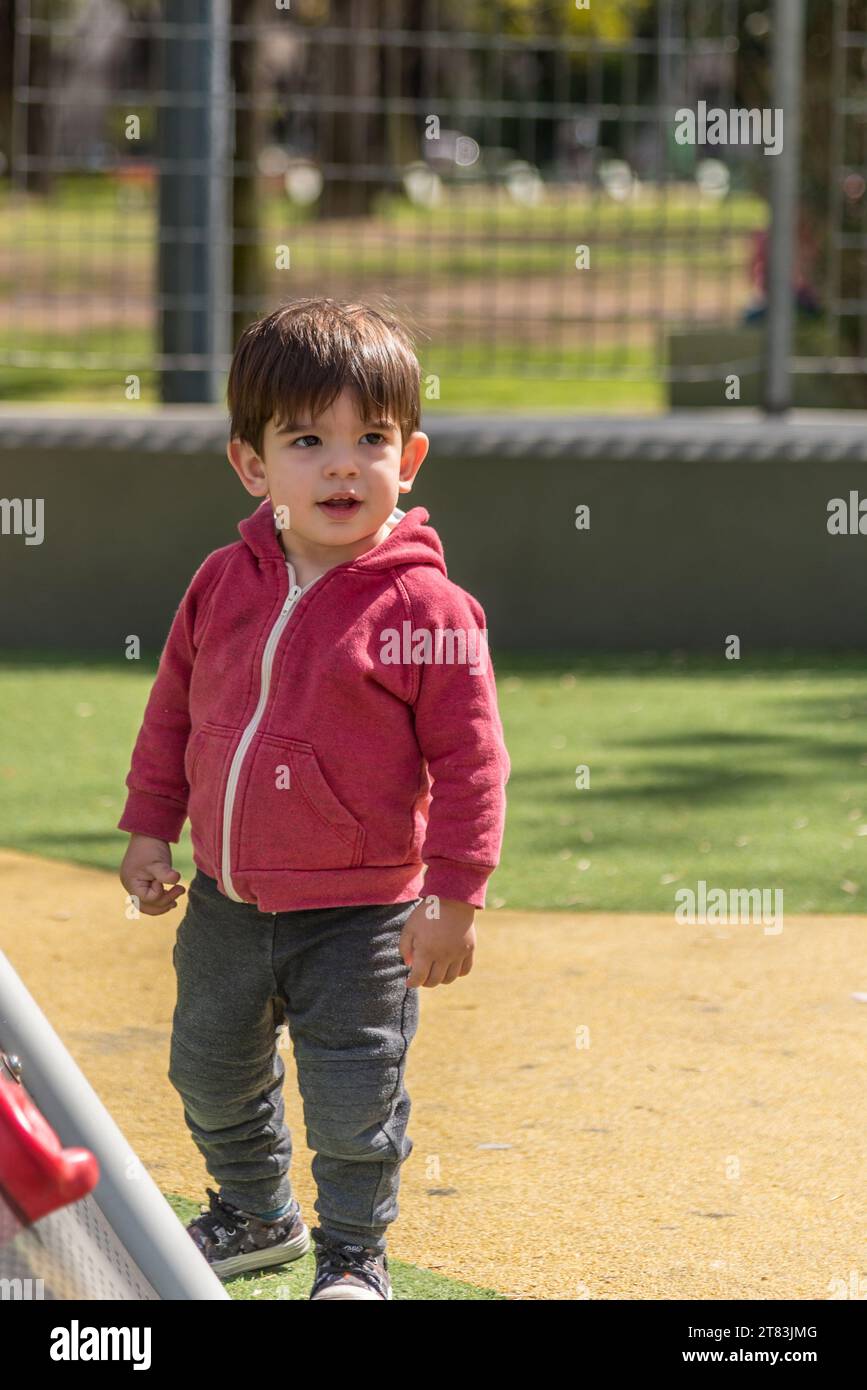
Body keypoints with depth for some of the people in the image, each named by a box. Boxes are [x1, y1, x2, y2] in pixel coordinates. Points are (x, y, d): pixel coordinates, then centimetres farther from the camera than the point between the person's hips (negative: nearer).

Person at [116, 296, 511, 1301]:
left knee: (353, 1096, 3)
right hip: (228, 901, 5)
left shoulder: (427, 610, -17)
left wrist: (454, 895, -15)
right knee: (210, 1070, 21)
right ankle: (255, 1215, 45)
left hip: (359, 915, -5)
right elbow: (173, 709, 12)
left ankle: (353, 1250, 26)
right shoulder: (224, 585, -2)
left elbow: (469, 758, -14)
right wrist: (150, 828, 11)